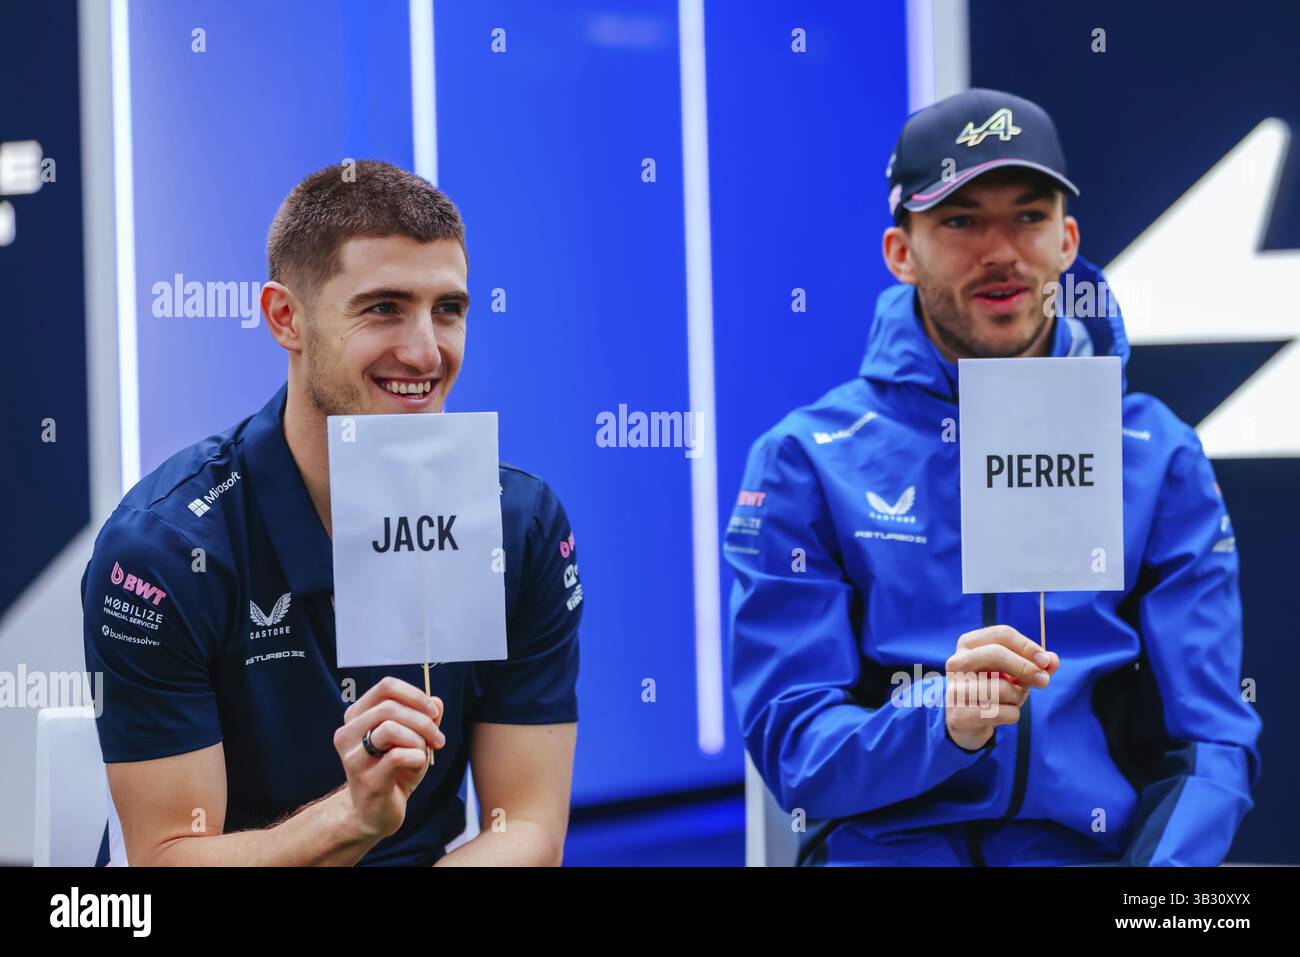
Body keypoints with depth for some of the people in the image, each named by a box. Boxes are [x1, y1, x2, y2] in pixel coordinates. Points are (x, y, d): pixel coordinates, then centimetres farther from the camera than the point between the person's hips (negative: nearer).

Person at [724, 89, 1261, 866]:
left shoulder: (1159, 458, 9)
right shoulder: (806, 461, 4)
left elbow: (1214, 742, 5)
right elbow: (792, 749, 0)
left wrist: (1154, 887, -14)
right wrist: (944, 725, -20)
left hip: (1092, 844, 3)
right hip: (889, 846, -2)